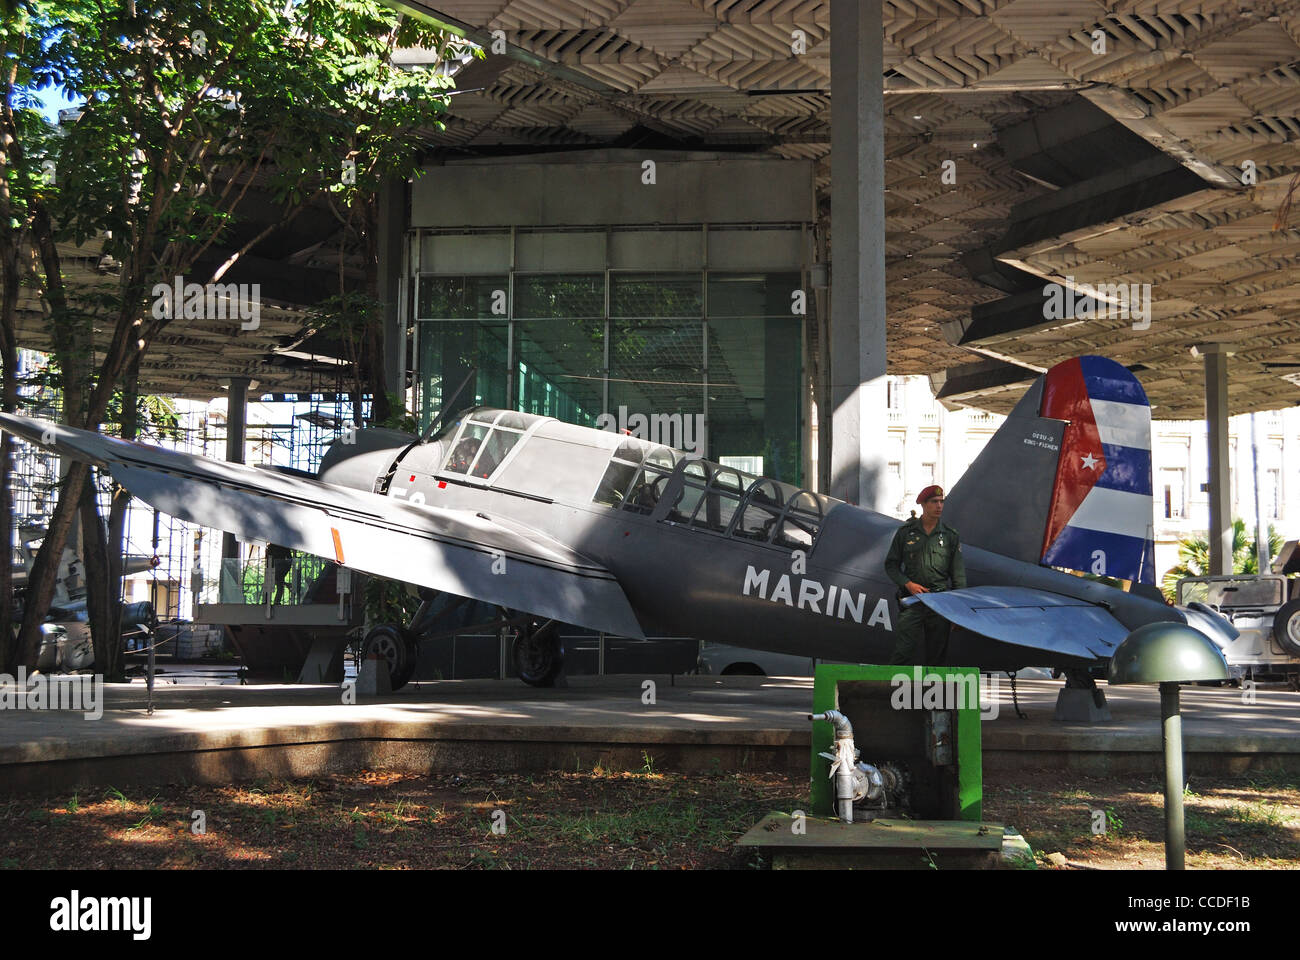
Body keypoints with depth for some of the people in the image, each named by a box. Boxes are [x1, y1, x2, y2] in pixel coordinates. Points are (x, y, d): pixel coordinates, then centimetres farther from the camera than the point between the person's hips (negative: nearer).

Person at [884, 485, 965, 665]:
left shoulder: (951, 536, 9)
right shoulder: (905, 532, 6)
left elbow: (958, 574, 8)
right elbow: (891, 564, 9)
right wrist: (908, 584, -7)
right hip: (912, 601, -1)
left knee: (936, 653, 2)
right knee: (905, 650, -11)